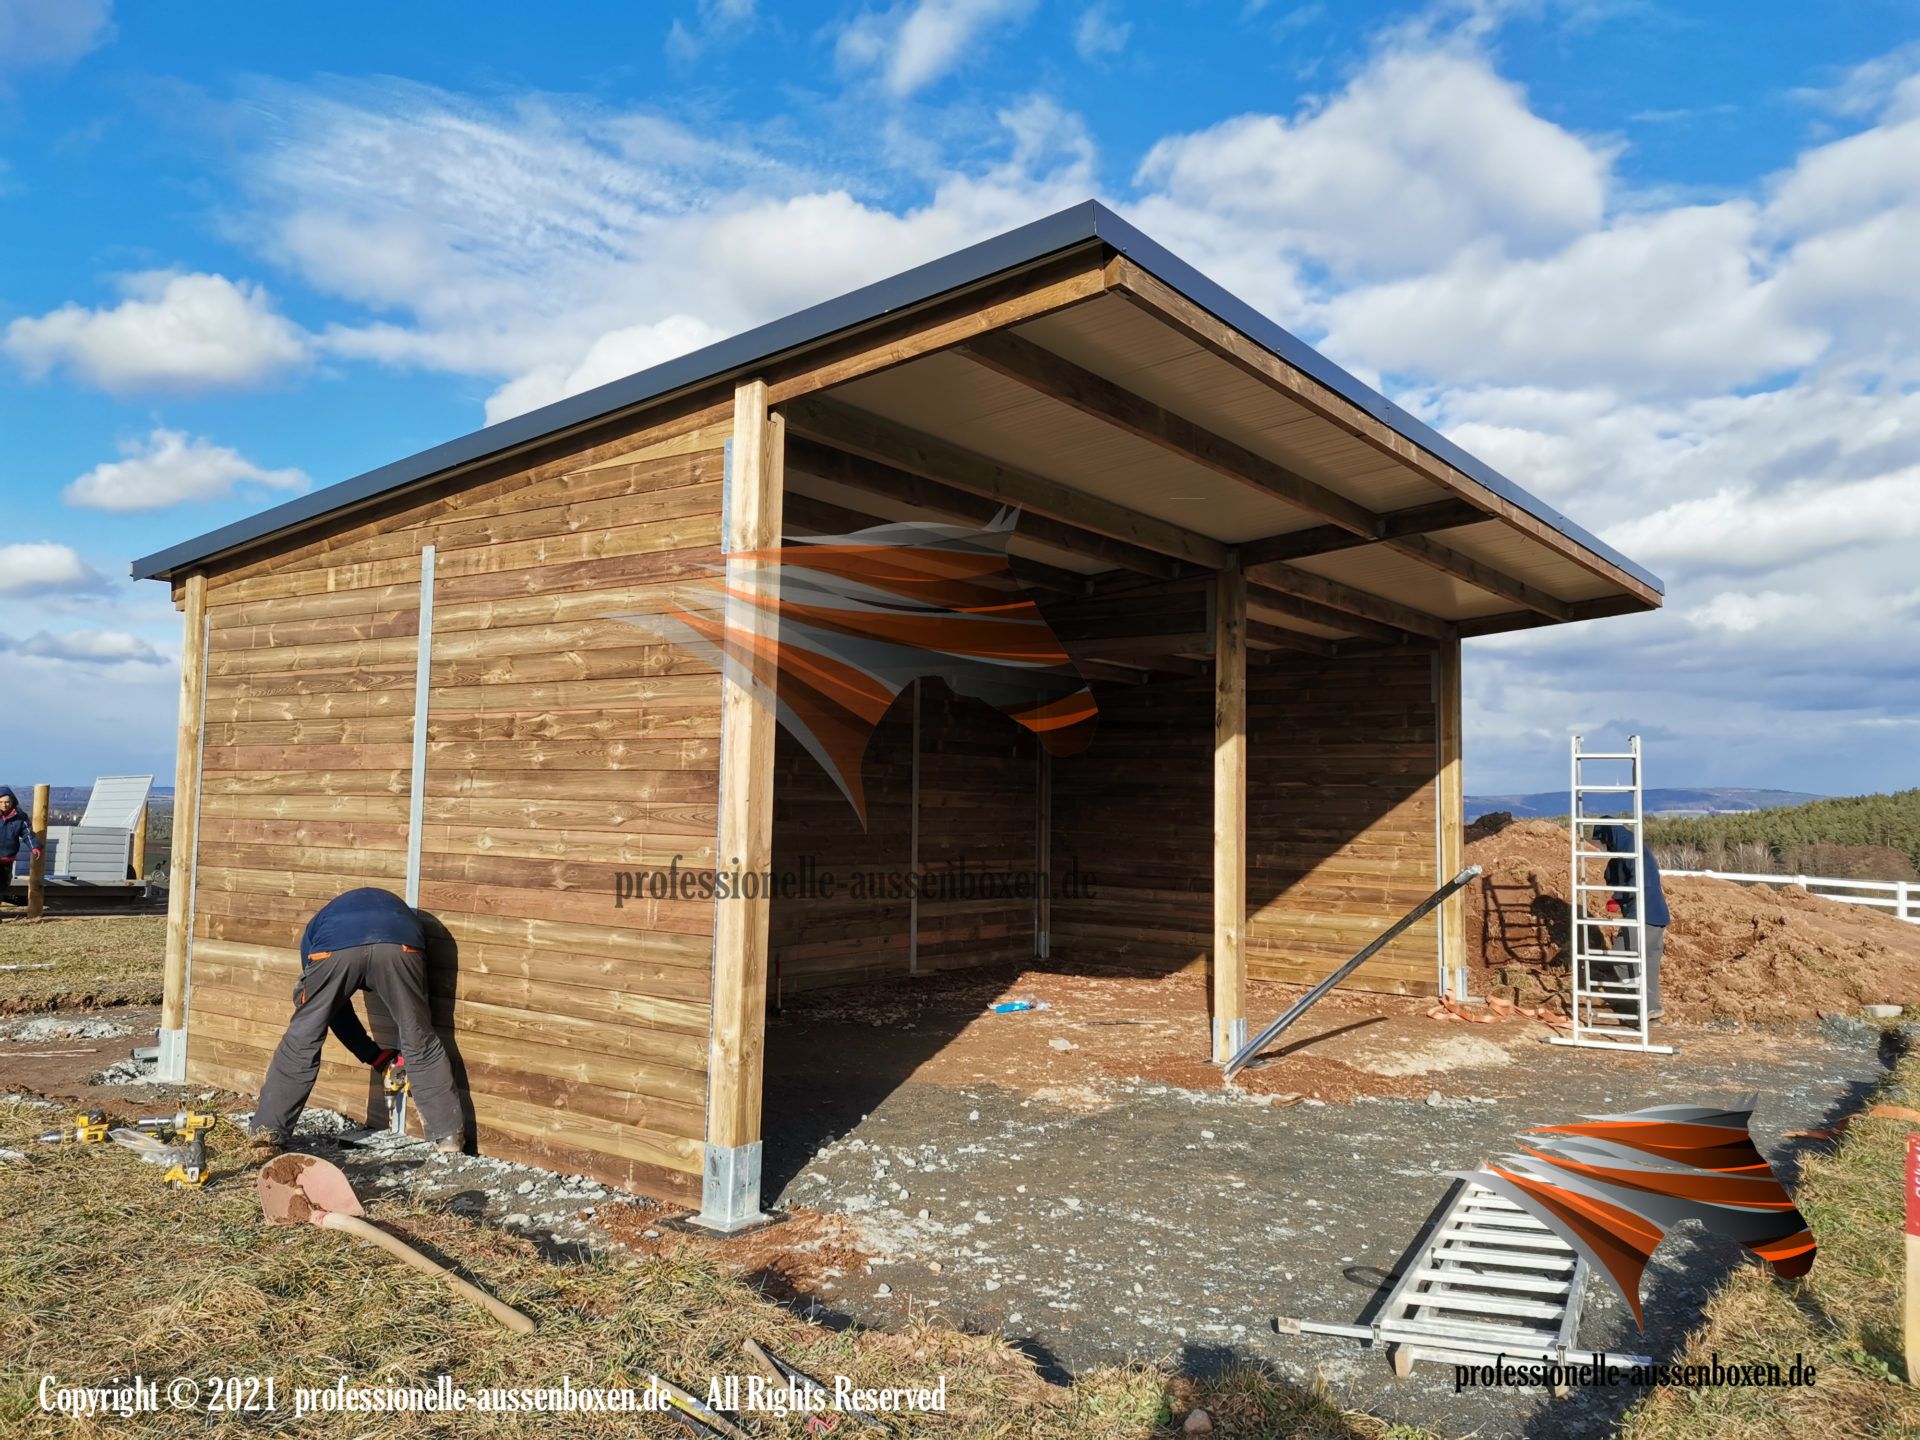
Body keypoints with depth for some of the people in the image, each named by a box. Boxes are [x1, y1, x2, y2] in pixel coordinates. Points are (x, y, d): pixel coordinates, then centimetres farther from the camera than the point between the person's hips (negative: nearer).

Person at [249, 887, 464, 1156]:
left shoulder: (318, 925, 45)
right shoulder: (400, 910, 47)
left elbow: (331, 1007, 41)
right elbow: (417, 1001, 44)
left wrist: (376, 1058, 46)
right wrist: (392, 1056, 53)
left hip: (333, 948, 0)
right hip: (399, 945, 1)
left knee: (300, 1043, 22)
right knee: (421, 1044, 17)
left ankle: (268, 1135, 24)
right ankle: (448, 1137, 24)